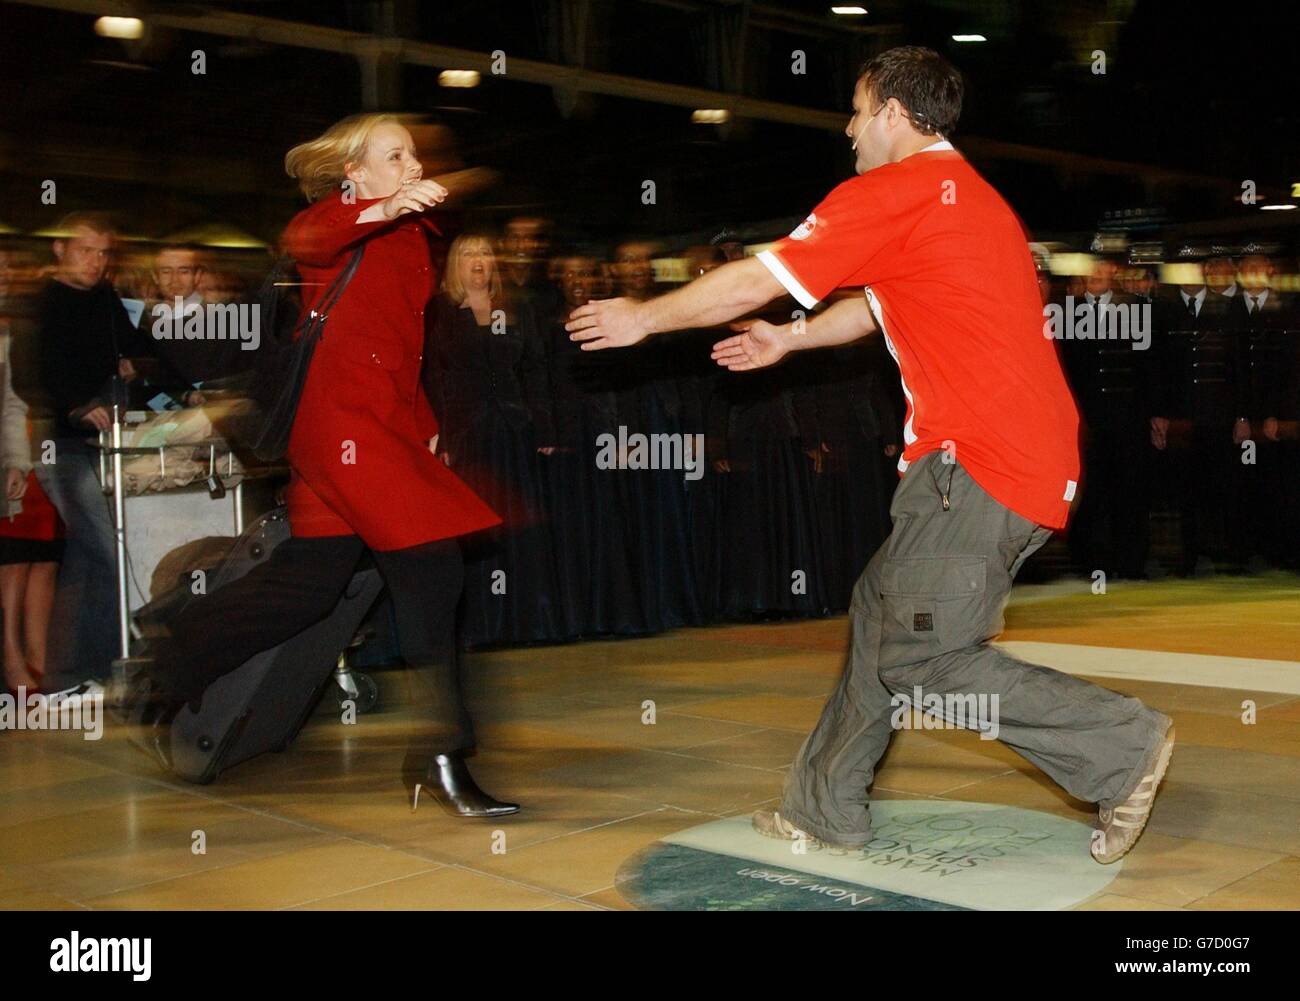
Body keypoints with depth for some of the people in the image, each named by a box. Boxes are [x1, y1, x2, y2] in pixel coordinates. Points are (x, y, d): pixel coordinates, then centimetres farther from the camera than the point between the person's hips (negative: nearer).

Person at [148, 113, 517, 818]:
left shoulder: (411, 235, 22)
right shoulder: (340, 219, -2)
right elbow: (302, 240, -28)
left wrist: (426, 426, 20)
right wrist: (383, 208, -45)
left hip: (388, 422, 9)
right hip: (343, 415, -9)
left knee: (308, 581, 13)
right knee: (429, 566, -14)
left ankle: (167, 676, 30)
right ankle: (439, 758, -6)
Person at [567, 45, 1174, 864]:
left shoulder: (891, 192, -8)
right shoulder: (969, 194, 22)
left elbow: (751, 284, -4)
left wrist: (643, 318, 9)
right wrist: (790, 340, 36)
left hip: (981, 459, -10)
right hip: (1034, 452, 10)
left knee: (919, 657, -5)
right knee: (883, 609, 15)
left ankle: (1122, 743, 1)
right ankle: (825, 809, 23)